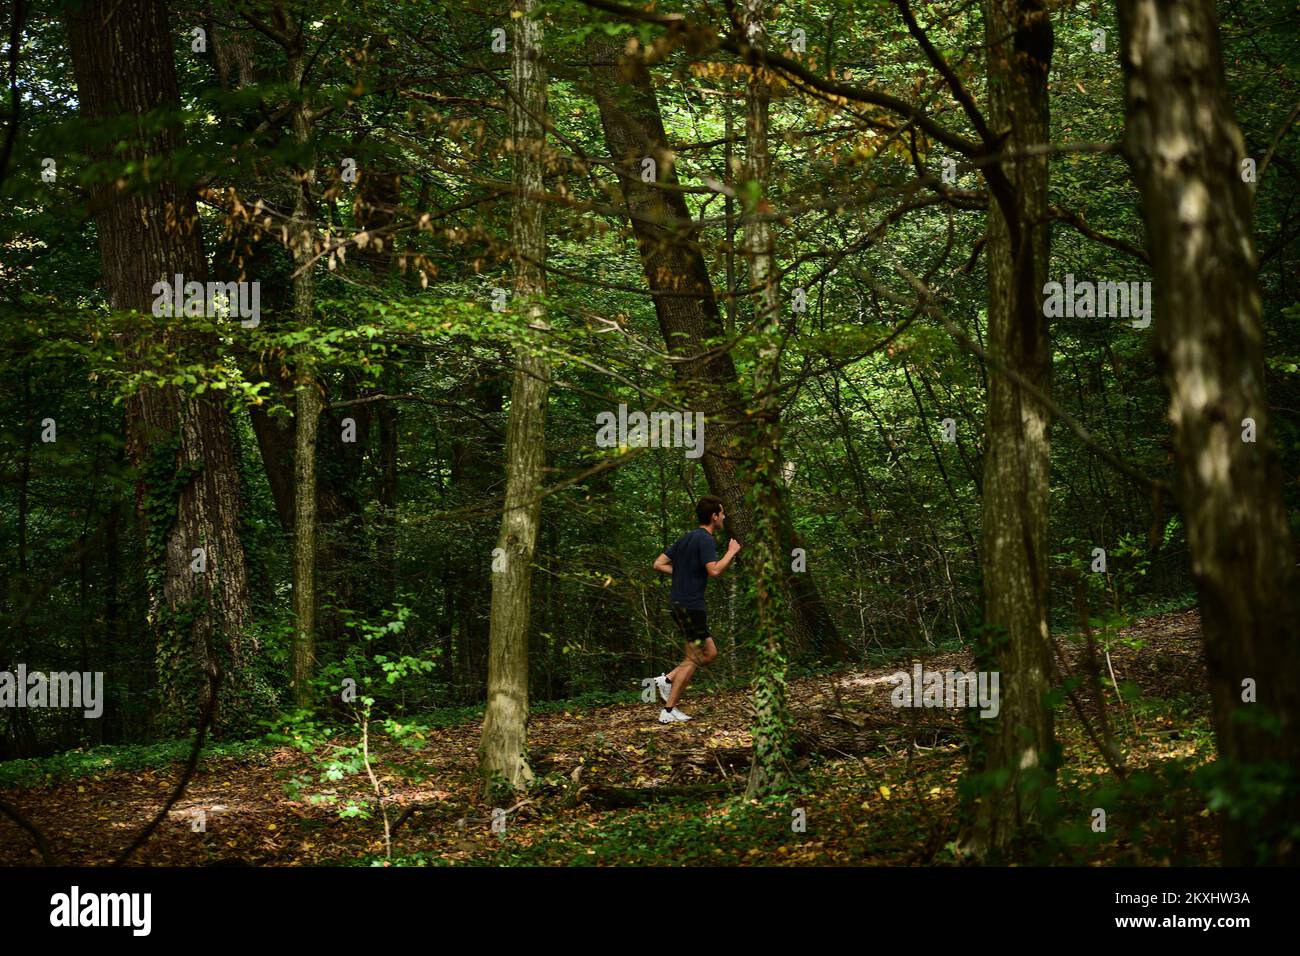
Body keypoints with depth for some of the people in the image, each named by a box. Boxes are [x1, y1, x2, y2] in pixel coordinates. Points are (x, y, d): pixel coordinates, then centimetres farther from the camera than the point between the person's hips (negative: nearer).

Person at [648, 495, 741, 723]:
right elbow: (714, 570, -24)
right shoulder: (706, 540, -13)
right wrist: (732, 551, -11)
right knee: (694, 659, -2)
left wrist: (683, 573, 12)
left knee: (710, 653, 15)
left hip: (679, 604, 9)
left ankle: (667, 679, 8)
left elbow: (659, 564, 14)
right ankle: (669, 711, -1)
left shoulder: (686, 538, 14)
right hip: (691, 605, -9)